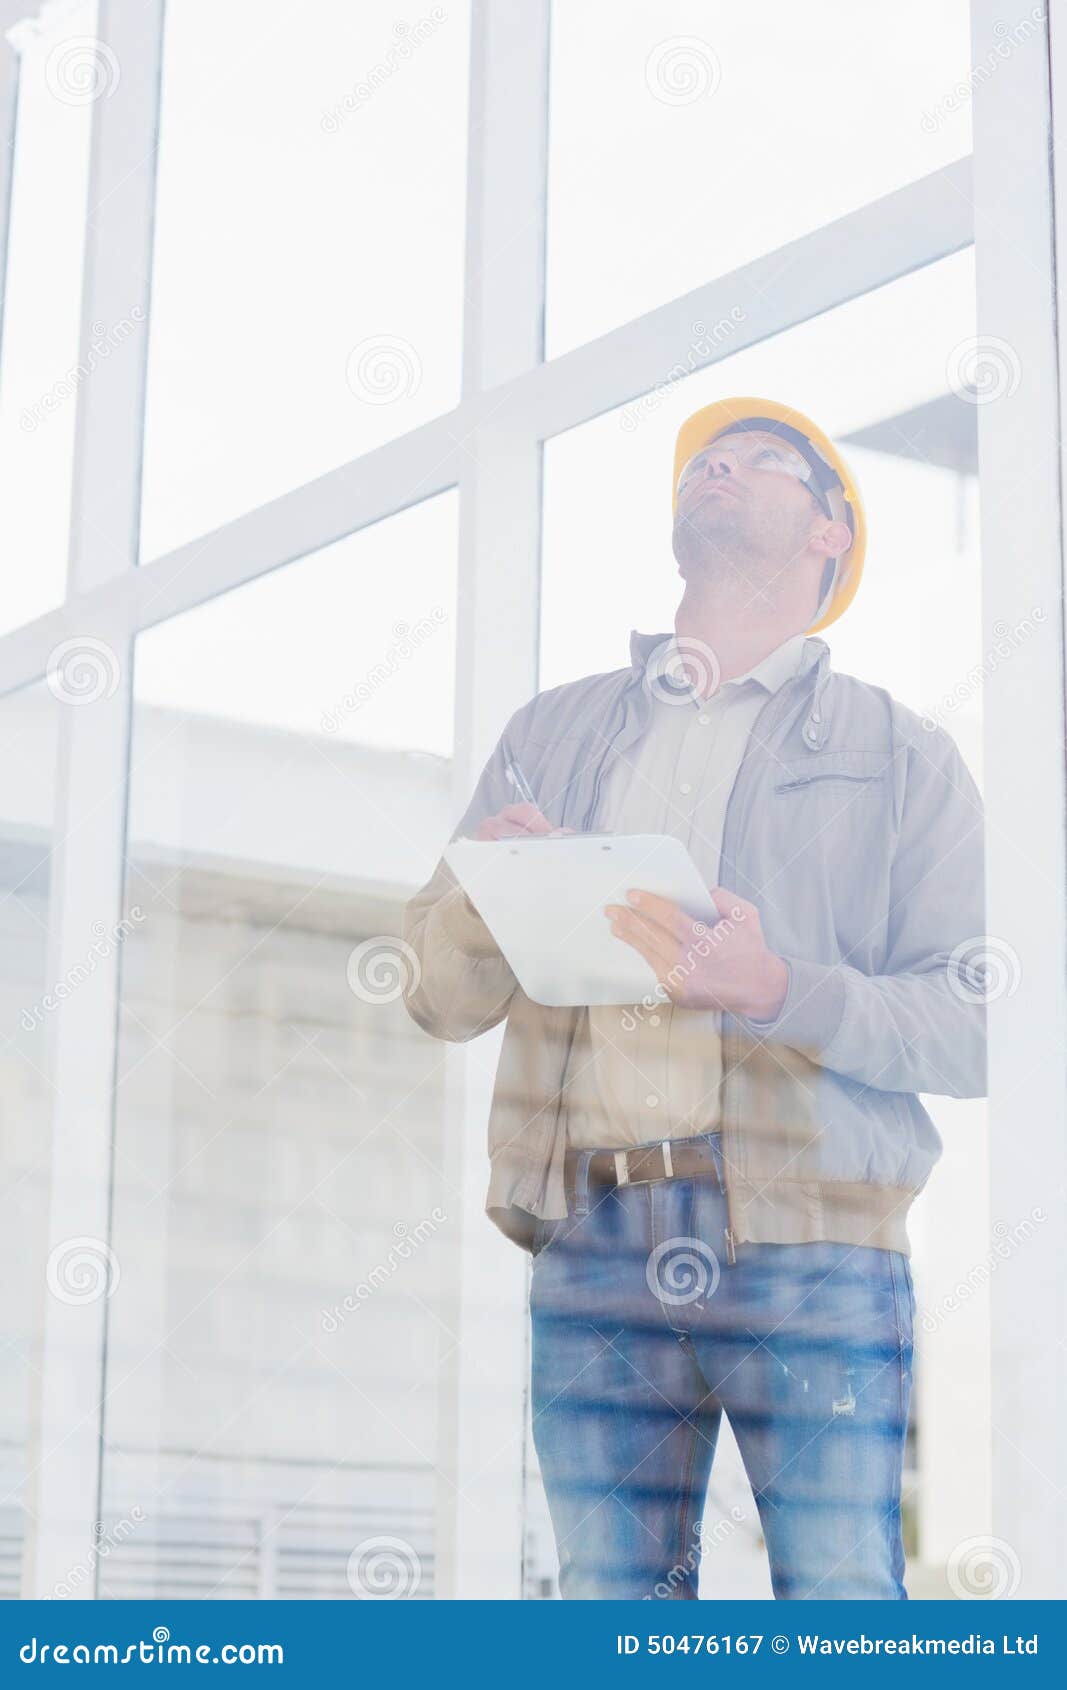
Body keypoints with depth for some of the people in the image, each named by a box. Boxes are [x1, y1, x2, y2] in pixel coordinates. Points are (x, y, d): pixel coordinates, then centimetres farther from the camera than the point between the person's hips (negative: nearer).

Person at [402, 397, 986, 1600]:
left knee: (840, 1594, -10)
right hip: (593, 1245, 3)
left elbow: (974, 1027, 1)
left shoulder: (901, 755, 12)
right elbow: (440, 995, 16)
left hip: (811, 1244, -2)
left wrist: (779, 992, -15)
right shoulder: (554, 734, 21)